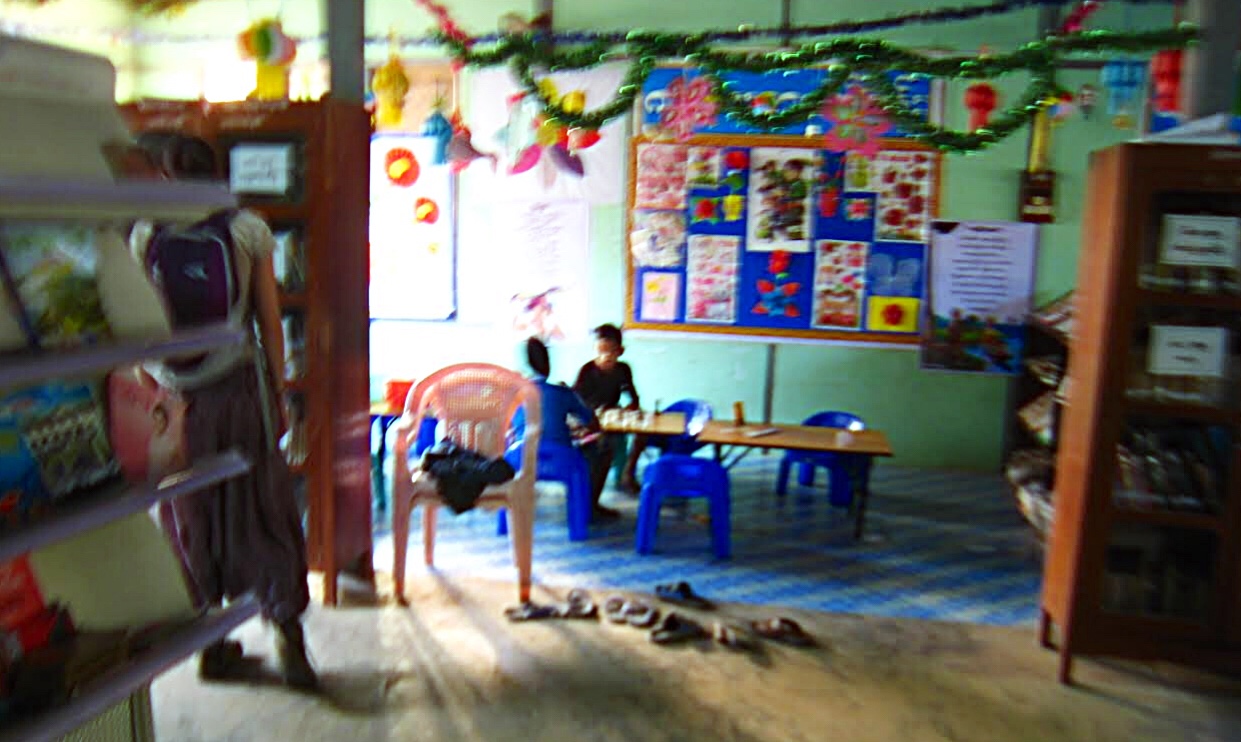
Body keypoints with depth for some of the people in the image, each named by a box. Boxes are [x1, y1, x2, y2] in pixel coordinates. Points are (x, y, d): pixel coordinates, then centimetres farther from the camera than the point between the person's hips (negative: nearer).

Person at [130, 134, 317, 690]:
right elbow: (270, 323, -2)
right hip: (240, 389, -1)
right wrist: (279, 397, 6)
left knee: (191, 516, 13)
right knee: (265, 510, 6)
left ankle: (211, 645, 24)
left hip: (175, 398, 1)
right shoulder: (247, 230, -3)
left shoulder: (144, 237, -1)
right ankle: (291, 642, 5)